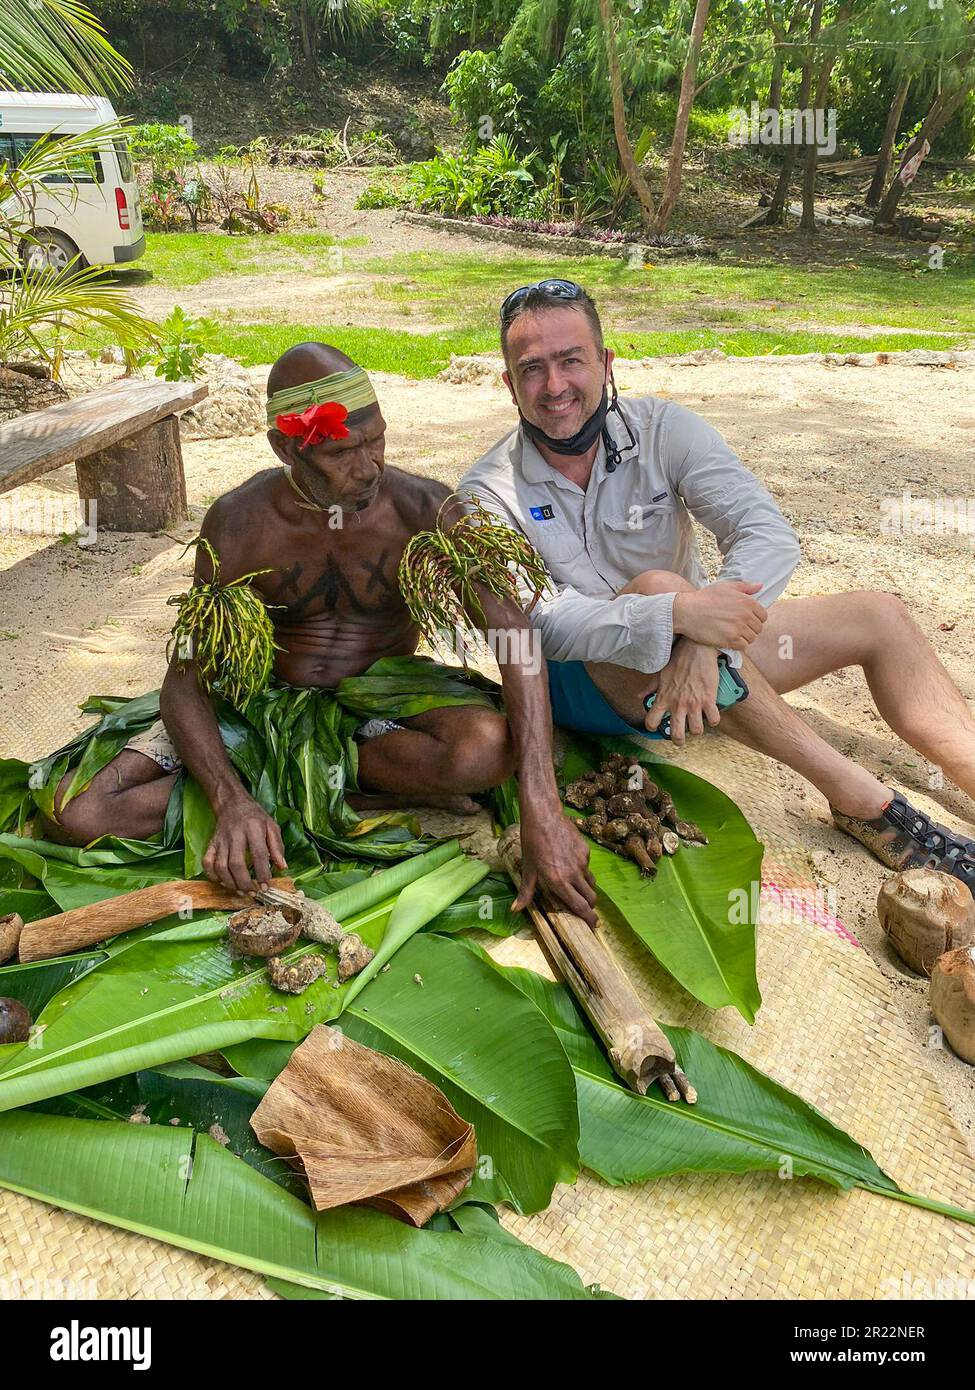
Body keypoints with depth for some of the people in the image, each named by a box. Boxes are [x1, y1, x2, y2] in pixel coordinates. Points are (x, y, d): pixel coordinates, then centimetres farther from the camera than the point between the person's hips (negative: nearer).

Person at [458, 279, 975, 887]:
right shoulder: (488, 494, -13)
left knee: (879, 618, -7)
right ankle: (860, 798, -28)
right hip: (585, 682, -4)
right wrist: (679, 612, -42)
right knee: (656, 585, -35)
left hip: (697, 650, 4)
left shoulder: (661, 428, -8)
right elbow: (535, 621, -28)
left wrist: (704, 641, -37)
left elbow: (771, 536, -19)